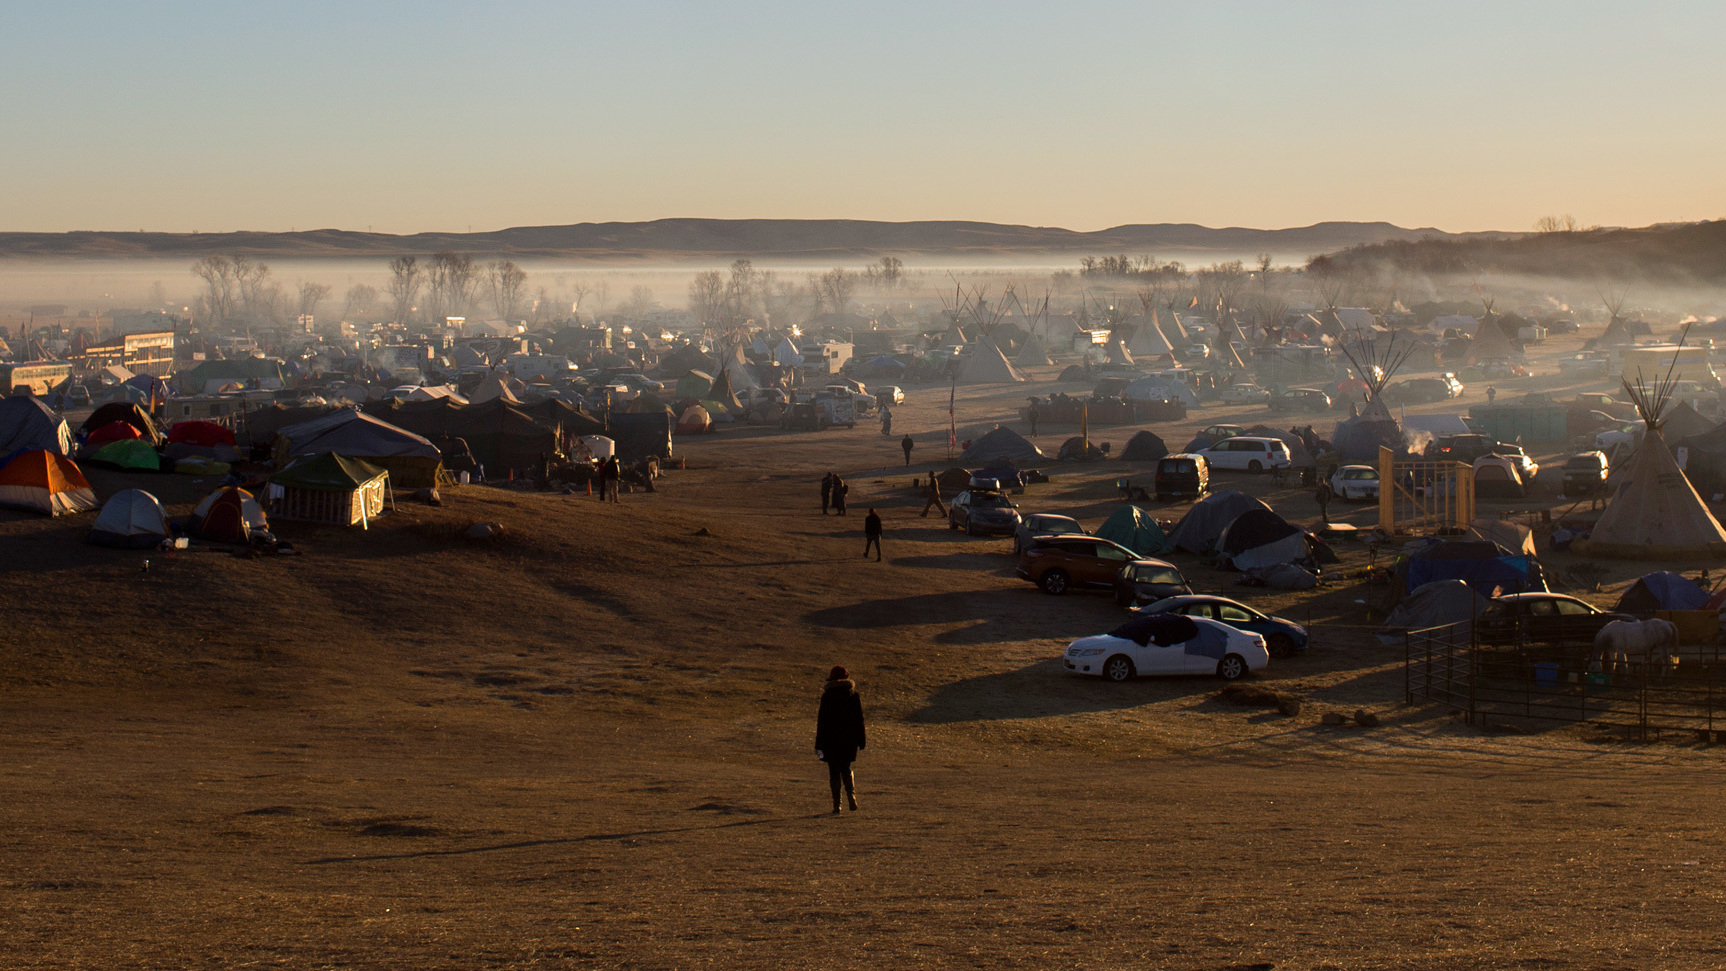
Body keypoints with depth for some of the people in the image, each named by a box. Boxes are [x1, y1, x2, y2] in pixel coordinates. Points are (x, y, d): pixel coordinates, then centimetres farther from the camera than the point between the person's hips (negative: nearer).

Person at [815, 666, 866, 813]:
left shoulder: (827, 697, -7)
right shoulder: (854, 696, 0)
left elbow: (822, 721, -5)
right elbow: (859, 719, 3)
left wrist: (819, 744, -1)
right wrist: (861, 741, 10)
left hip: (831, 740, -3)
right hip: (849, 739, 3)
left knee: (834, 771, 5)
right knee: (846, 768, 16)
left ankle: (836, 804, 1)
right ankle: (851, 794, -7)